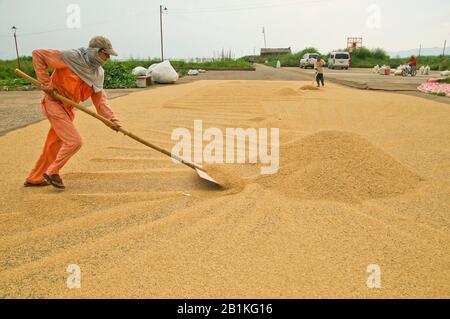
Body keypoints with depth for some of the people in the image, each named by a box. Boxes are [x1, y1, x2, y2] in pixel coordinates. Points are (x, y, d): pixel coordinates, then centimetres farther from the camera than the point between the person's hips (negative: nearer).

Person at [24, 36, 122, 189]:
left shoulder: (98, 72, 1)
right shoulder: (70, 57, -19)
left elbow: (100, 99, -3)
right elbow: (37, 54, -15)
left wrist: (112, 119, -16)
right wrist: (45, 82, -19)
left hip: (68, 107, 8)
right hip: (54, 102, -8)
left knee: (54, 144, 16)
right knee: (74, 141, -13)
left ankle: (34, 178, 32)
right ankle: (52, 172, 8)